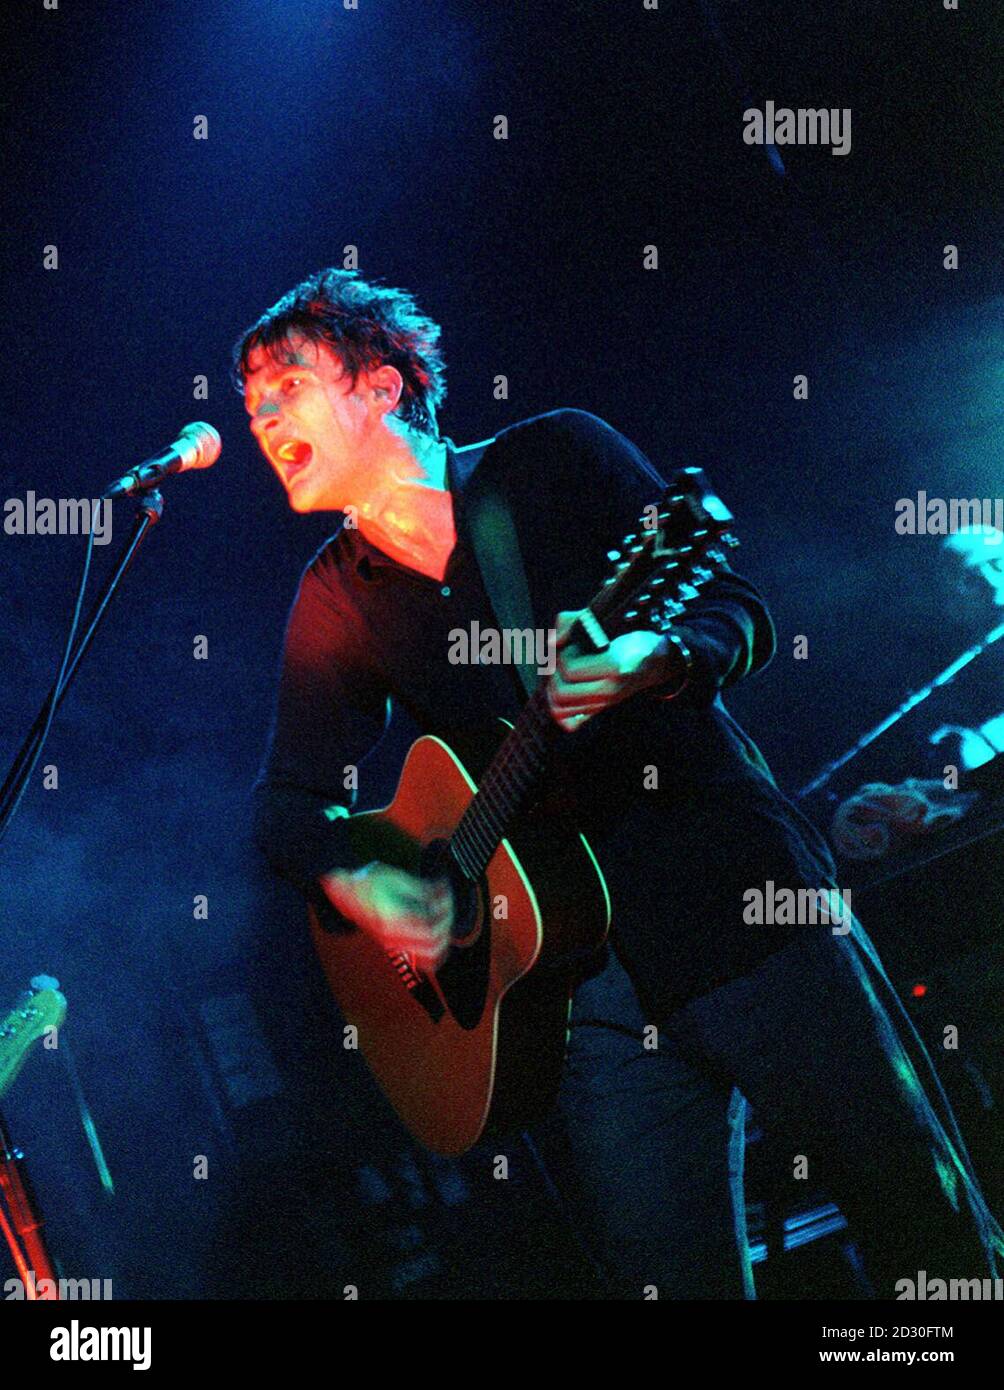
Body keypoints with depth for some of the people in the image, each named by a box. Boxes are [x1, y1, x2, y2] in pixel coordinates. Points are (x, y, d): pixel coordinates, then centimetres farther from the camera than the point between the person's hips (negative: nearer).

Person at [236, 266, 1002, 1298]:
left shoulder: (553, 458, 2)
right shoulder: (335, 602, 9)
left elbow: (740, 611, -2)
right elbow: (292, 795, 9)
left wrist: (661, 661, -24)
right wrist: (351, 881, -12)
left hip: (738, 890, -2)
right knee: (669, 1272, 0)